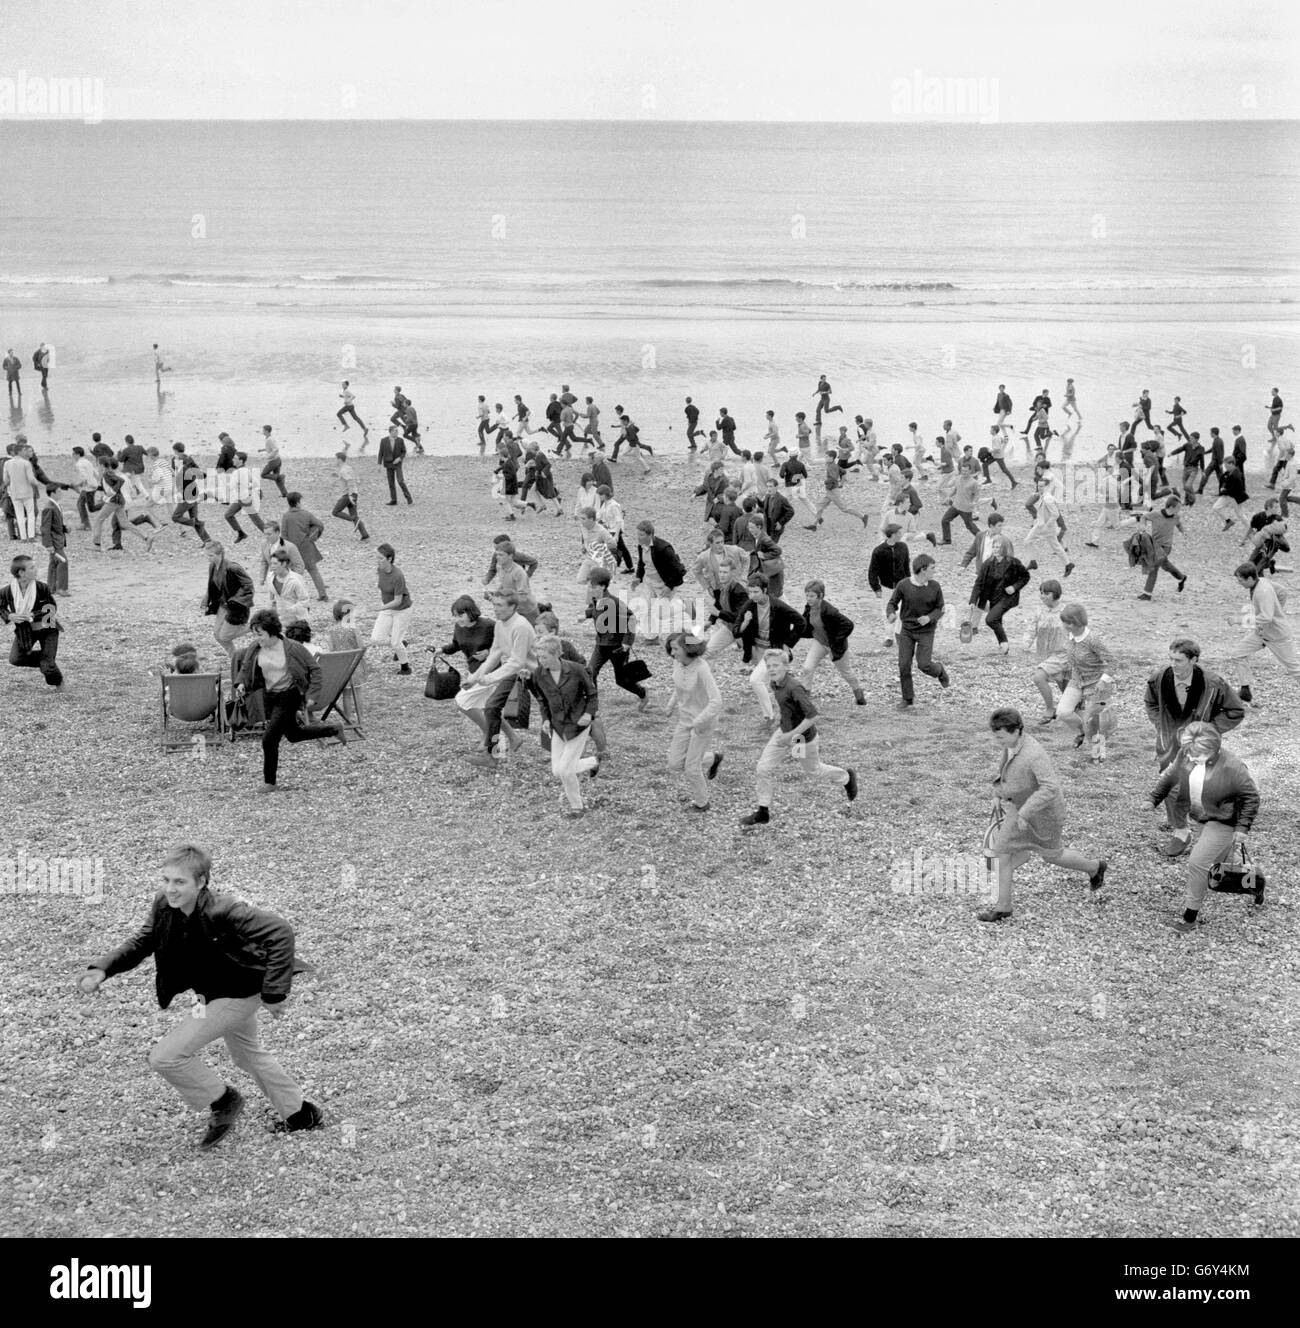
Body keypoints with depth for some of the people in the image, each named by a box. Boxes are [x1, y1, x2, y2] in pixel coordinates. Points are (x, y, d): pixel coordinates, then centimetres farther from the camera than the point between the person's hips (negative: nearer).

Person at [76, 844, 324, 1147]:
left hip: (238, 994, -9)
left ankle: (223, 1101, 13)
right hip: (213, 991, 9)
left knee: (166, 1057, -11)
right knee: (249, 1054, 28)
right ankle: (300, 1115, 48)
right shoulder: (164, 904, -12)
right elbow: (142, 942, 0)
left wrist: (274, 993, -34)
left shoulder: (222, 911, -34)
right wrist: (102, 969, -17)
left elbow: (280, 932, -36)